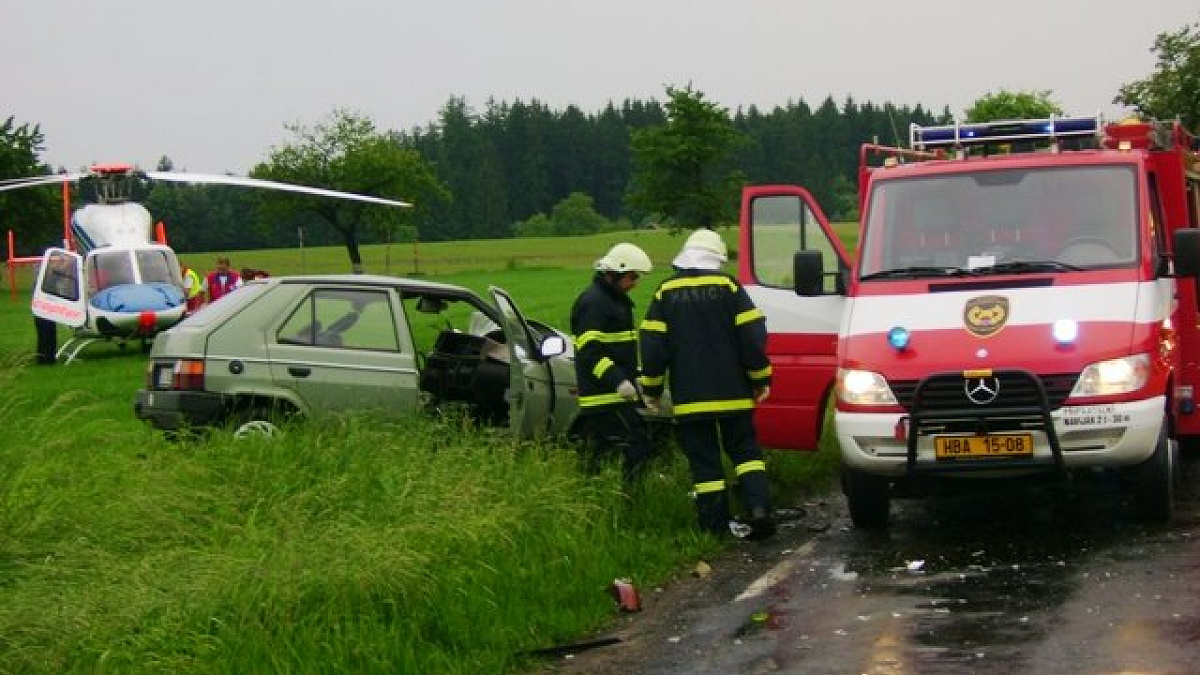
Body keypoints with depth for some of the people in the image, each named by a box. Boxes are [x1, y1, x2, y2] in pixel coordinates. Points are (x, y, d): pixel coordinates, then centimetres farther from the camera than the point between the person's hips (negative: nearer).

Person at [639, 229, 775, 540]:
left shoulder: (666, 292, 2)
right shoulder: (729, 286, -3)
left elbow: (653, 343, 0)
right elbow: (752, 335, -6)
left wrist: (651, 388, 9)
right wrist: (761, 378, 4)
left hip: (689, 397, 0)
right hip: (732, 394, 0)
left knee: (703, 461, 5)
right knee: (745, 449, 11)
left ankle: (716, 524, 4)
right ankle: (758, 508, -8)